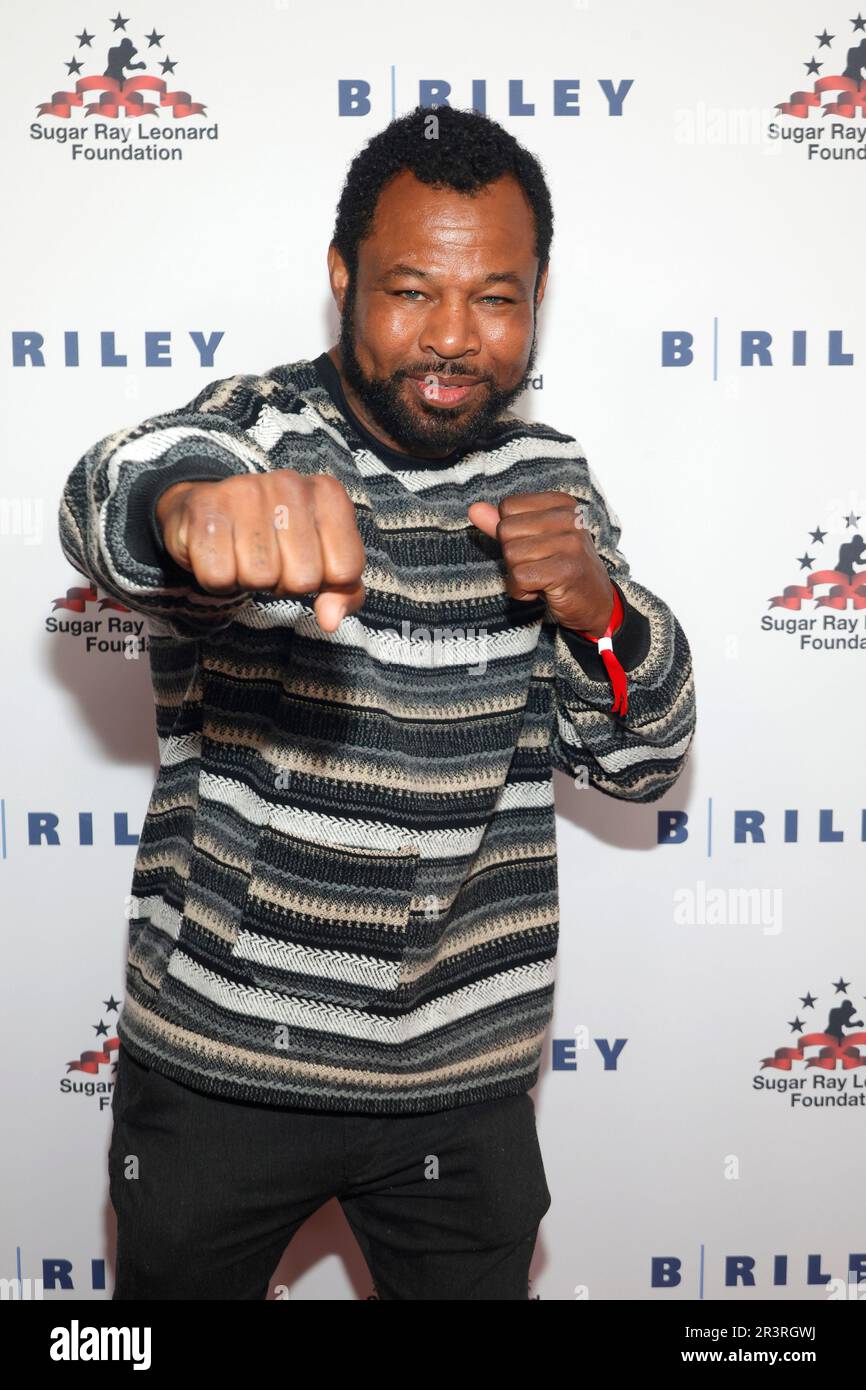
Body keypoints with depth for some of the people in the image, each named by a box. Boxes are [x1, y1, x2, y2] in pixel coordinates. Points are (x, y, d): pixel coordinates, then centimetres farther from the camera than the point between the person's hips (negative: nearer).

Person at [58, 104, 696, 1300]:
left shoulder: (550, 479, 0)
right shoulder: (253, 431, -12)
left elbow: (643, 761, 4)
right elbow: (110, 493, -36)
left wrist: (597, 611, -17)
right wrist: (194, 504, -60)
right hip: (217, 1066, -2)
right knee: (171, 1286, 18)